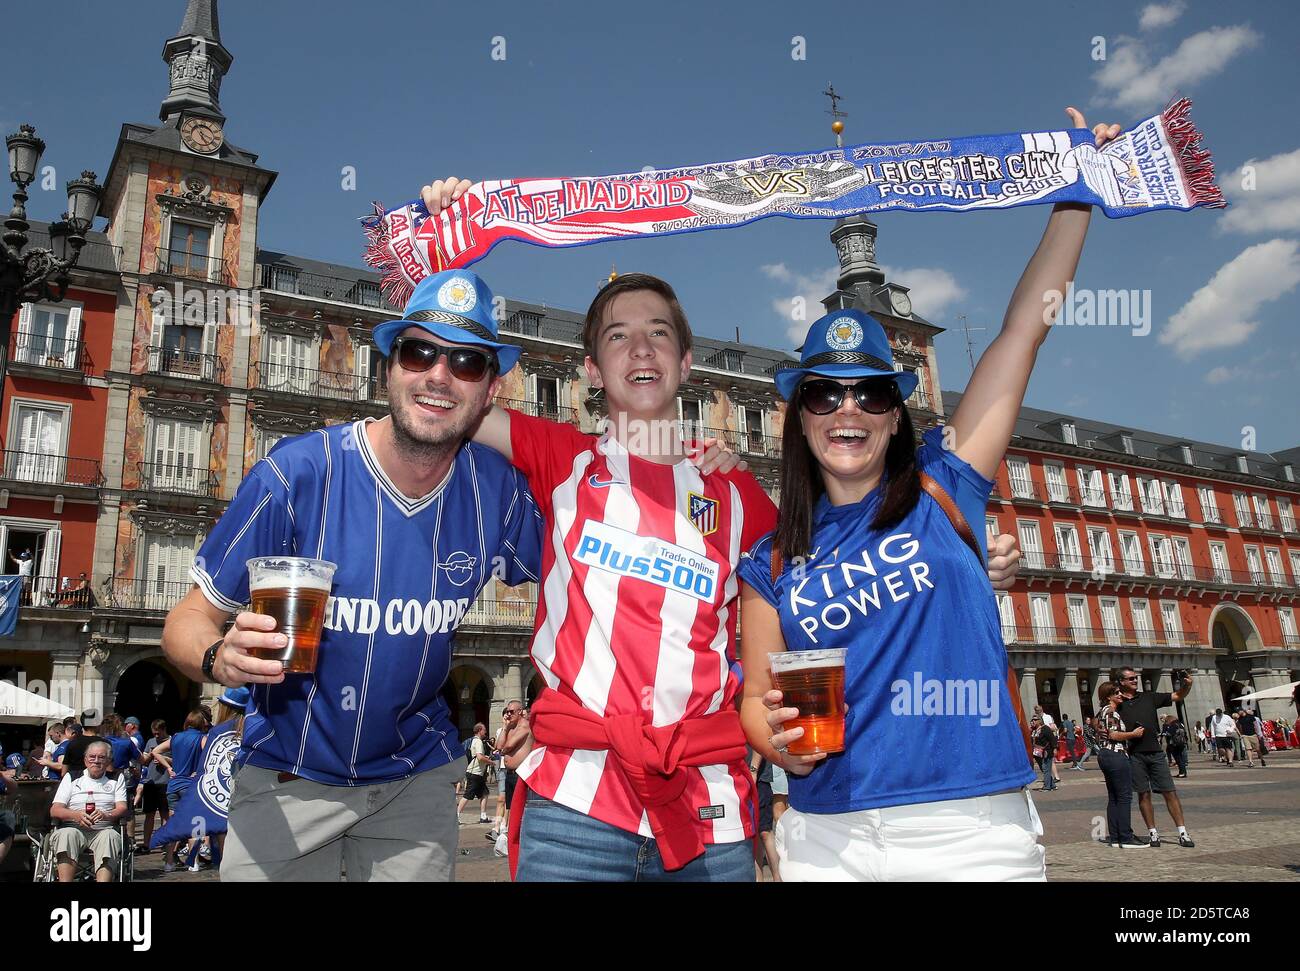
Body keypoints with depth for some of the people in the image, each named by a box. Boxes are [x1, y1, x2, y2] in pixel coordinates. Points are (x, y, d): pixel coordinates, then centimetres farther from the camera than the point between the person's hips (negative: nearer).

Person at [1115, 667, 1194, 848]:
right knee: (1144, 795, 4)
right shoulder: (1117, 703, 2)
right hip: (1134, 755, -2)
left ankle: (1183, 833, 6)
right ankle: (1153, 833, 13)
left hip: (1155, 752, 2)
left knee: (1170, 792, 1)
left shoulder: (1149, 697, 10)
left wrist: (1187, 685, -7)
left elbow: (1178, 696, 12)